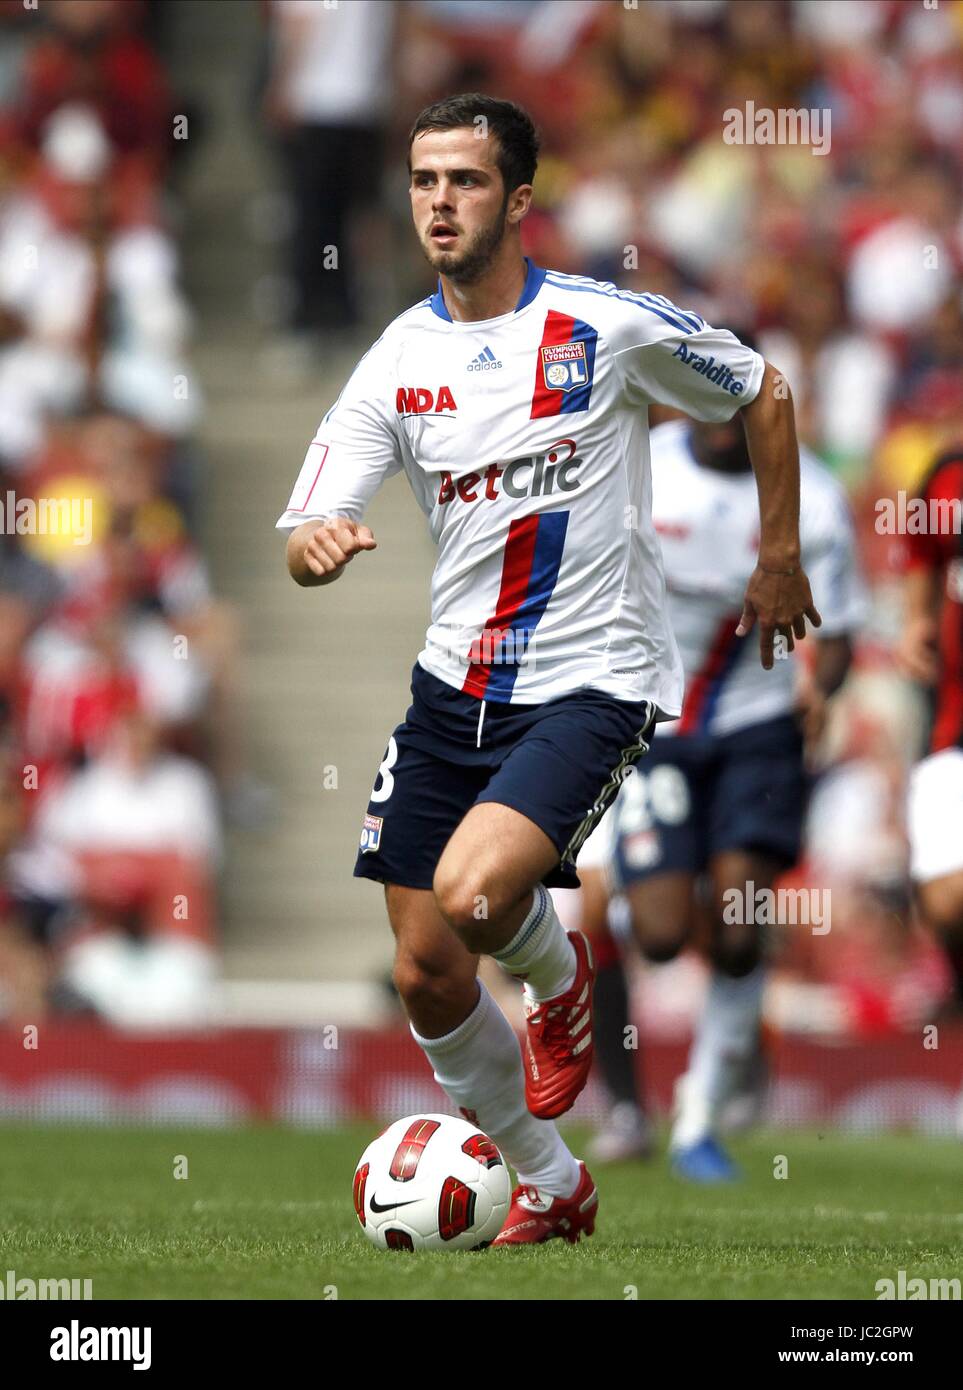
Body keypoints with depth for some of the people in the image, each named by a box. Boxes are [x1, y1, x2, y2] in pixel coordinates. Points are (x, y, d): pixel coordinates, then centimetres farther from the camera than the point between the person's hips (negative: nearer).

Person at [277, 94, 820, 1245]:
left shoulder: (610, 326, -9)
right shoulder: (398, 362, 0)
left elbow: (761, 398, 7)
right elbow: (305, 544, -2)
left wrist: (779, 563, 7)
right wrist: (319, 545, -26)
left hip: (590, 684, -5)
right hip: (456, 681, 5)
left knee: (471, 892, -27)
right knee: (425, 972, 4)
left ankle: (562, 979, 9)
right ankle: (548, 1185, 25)